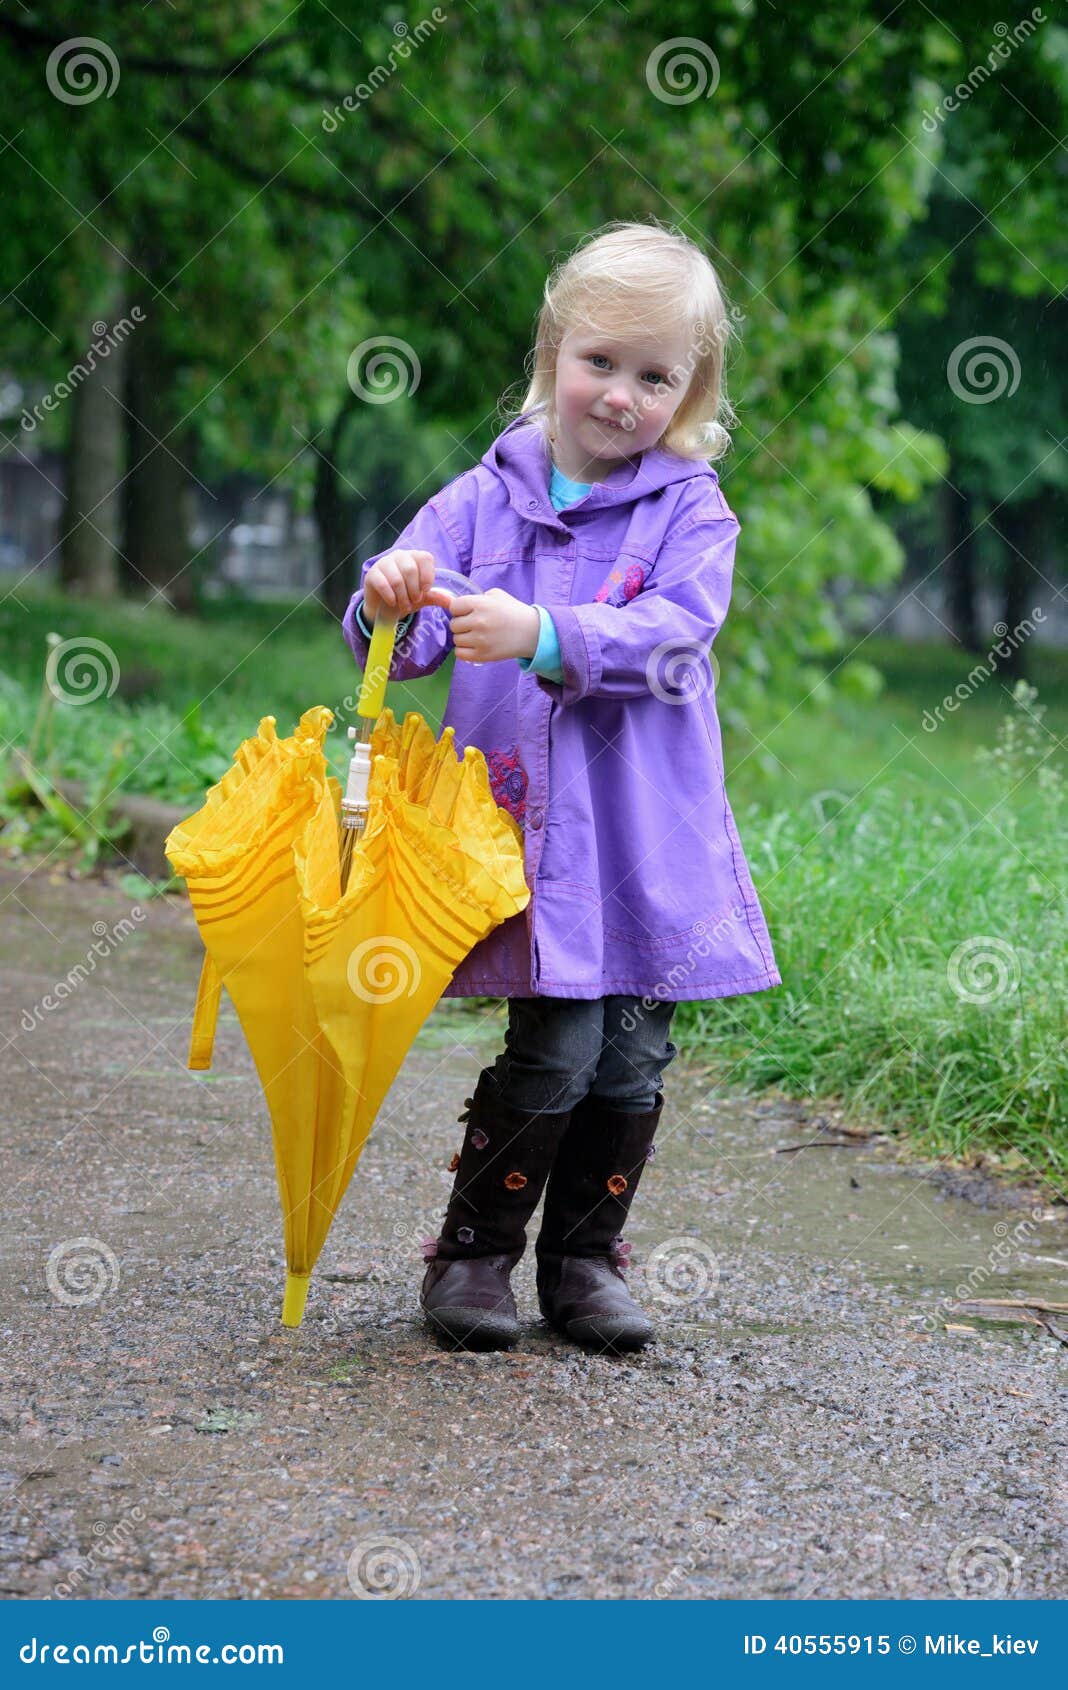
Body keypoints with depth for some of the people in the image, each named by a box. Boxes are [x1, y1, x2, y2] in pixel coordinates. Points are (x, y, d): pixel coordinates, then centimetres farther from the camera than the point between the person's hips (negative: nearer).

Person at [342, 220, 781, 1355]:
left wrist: (540, 635, -28)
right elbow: (400, 644, 1)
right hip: (524, 832, -1)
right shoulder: (487, 496, 6)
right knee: (554, 1053, -8)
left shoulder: (691, 514, 2)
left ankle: (585, 1261, 23)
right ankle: (472, 1254, 9)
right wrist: (394, 603, -22)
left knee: (631, 1063, 5)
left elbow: (667, 636, -14)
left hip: (647, 836, 1)